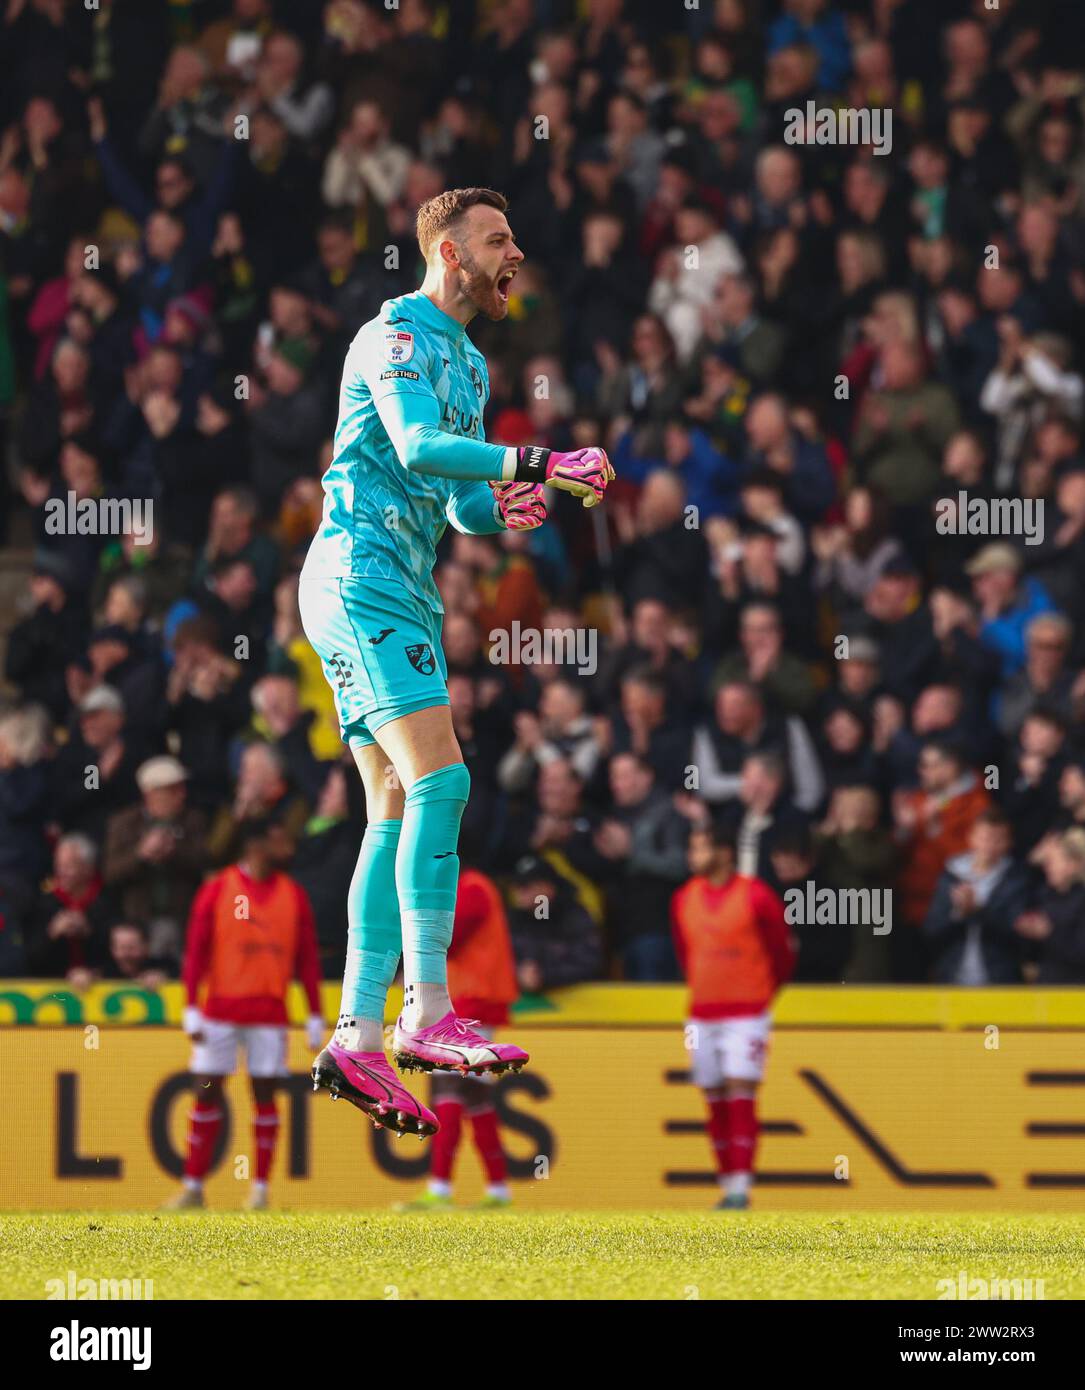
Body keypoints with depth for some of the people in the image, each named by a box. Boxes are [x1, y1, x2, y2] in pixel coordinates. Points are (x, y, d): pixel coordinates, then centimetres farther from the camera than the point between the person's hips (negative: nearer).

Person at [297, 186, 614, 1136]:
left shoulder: (467, 363, 22)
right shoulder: (396, 336, -7)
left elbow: (458, 505, 24)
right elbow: (417, 446, -24)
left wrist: (500, 509, 1)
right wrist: (538, 465, -32)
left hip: (403, 594, 10)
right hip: (360, 574, -10)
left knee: (398, 813, 4)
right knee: (439, 781, -20)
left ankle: (359, 1040, 1)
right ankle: (427, 1015, -24)